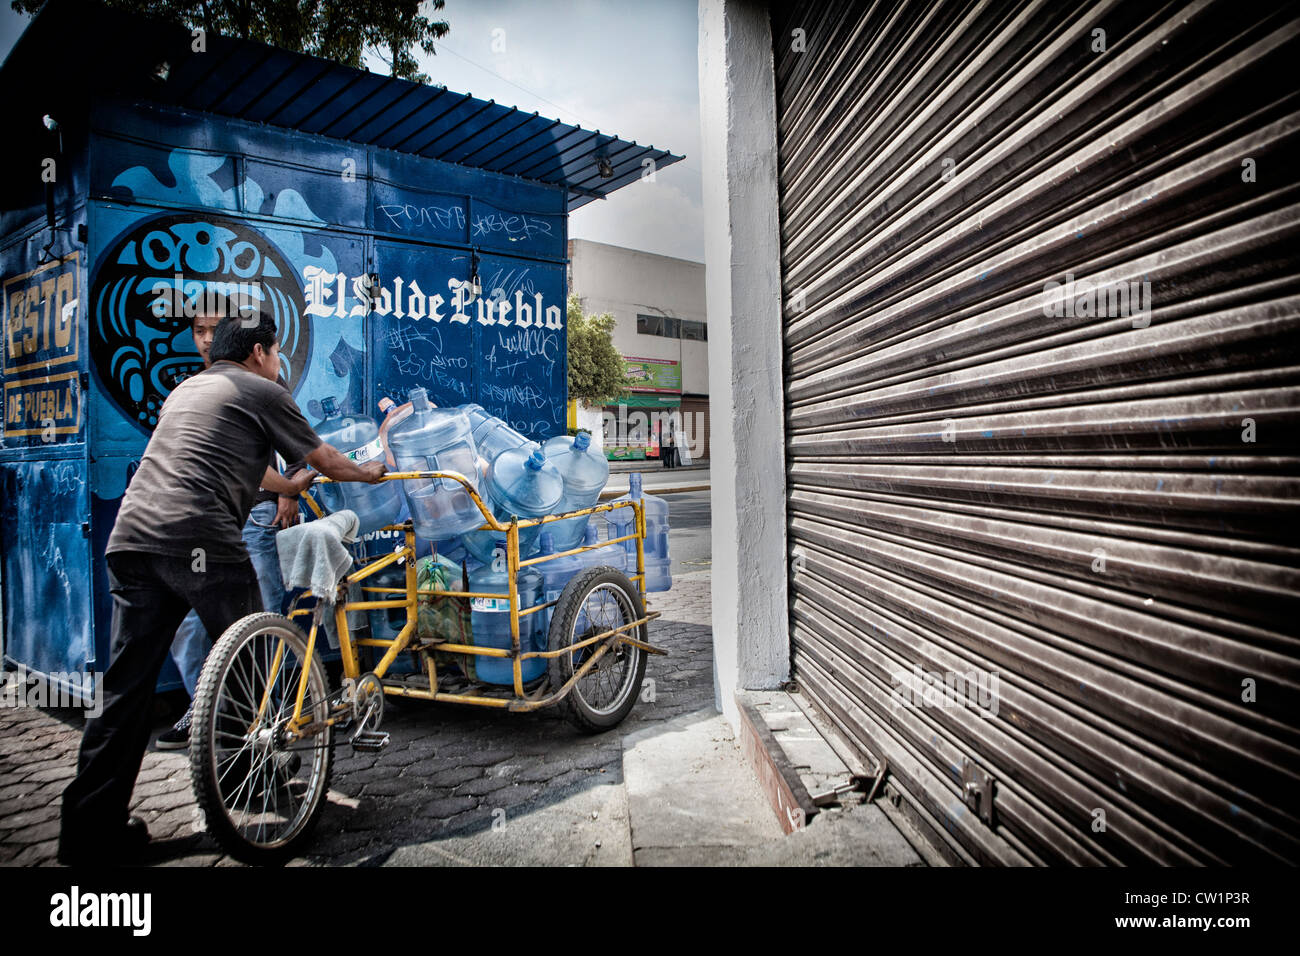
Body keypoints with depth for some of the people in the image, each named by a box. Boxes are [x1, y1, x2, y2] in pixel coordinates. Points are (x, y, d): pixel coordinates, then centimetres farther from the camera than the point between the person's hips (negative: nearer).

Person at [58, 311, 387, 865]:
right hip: (200, 540, -7)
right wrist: (370, 472, 33)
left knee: (126, 686, 8)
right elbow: (328, 462, 13)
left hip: (131, 536, 7)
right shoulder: (261, 391, 7)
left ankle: (91, 832, 11)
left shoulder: (184, 389, 29)